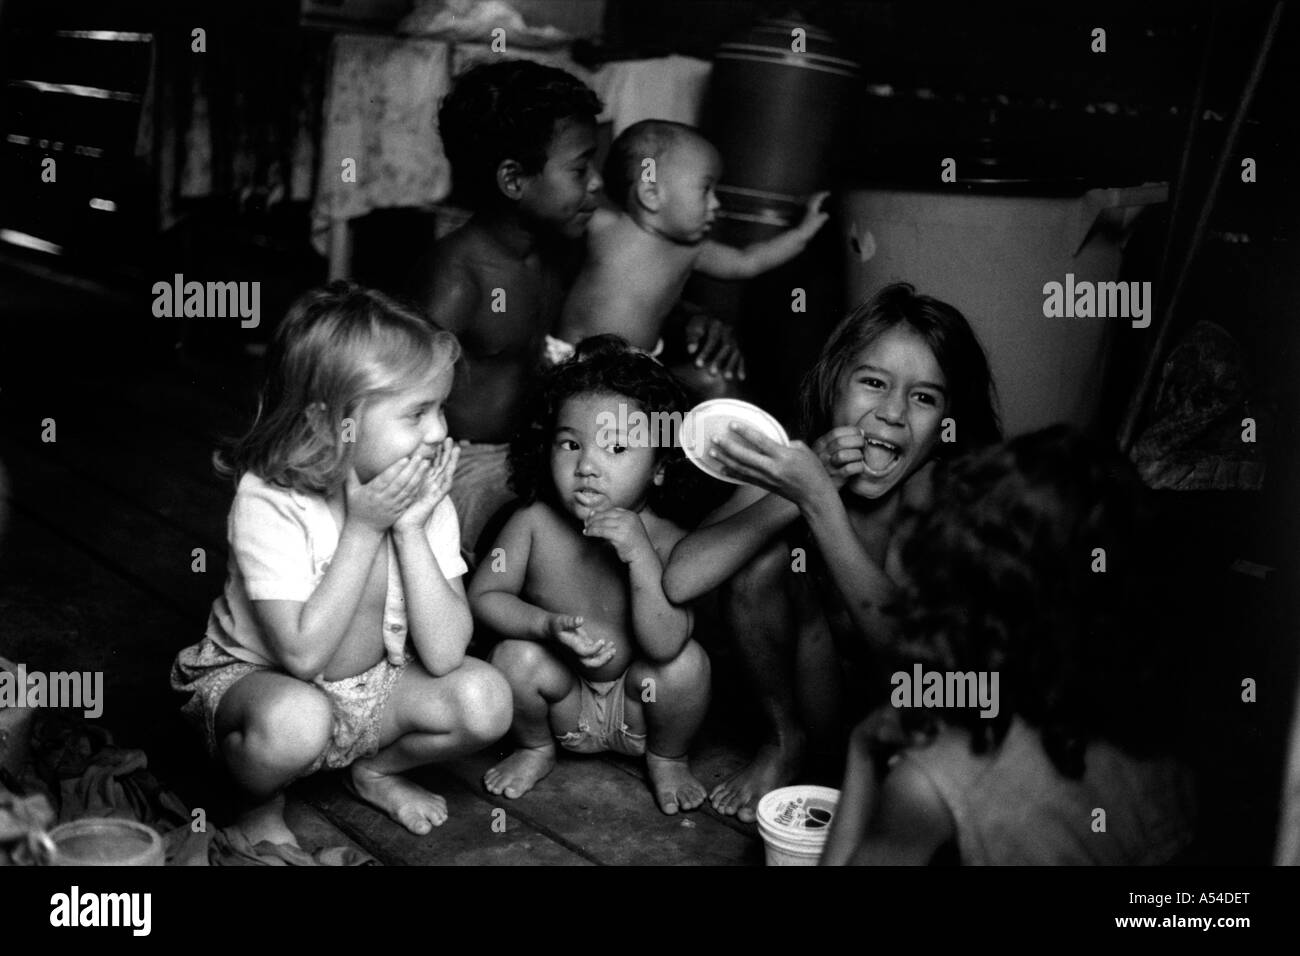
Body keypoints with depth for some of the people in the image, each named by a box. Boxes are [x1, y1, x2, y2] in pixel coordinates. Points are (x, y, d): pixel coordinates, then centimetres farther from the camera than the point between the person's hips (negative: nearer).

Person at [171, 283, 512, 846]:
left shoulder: (424, 497, -12)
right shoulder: (269, 502, -26)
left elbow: (442, 654, -19)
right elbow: (303, 655, -31)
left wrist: (409, 527, -25)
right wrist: (364, 529, -30)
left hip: (374, 684, 5)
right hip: (253, 678, -4)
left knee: (485, 699, -19)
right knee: (296, 718, -38)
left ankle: (376, 771, 11)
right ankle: (259, 809, -2)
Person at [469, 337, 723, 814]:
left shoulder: (665, 541, -21)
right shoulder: (533, 524, -15)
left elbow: (664, 644, -32)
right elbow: (484, 596, -11)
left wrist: (638, 554, -42)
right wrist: (548, 625, -30)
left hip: (637, 706, -1)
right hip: (564, 703, 1)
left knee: (687, 662, -27)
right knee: (516, 657, -26)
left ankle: (667, 759, 6)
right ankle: (535, 749, 9)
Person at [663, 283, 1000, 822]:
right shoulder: (802, 461, -17)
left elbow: (902, 646, -36)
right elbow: (679, 580, -27)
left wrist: (818, 499, -44)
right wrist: (796, 491, -37)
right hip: (820, 676, 2)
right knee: (766, 558, -21)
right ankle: (788, 740, 2)